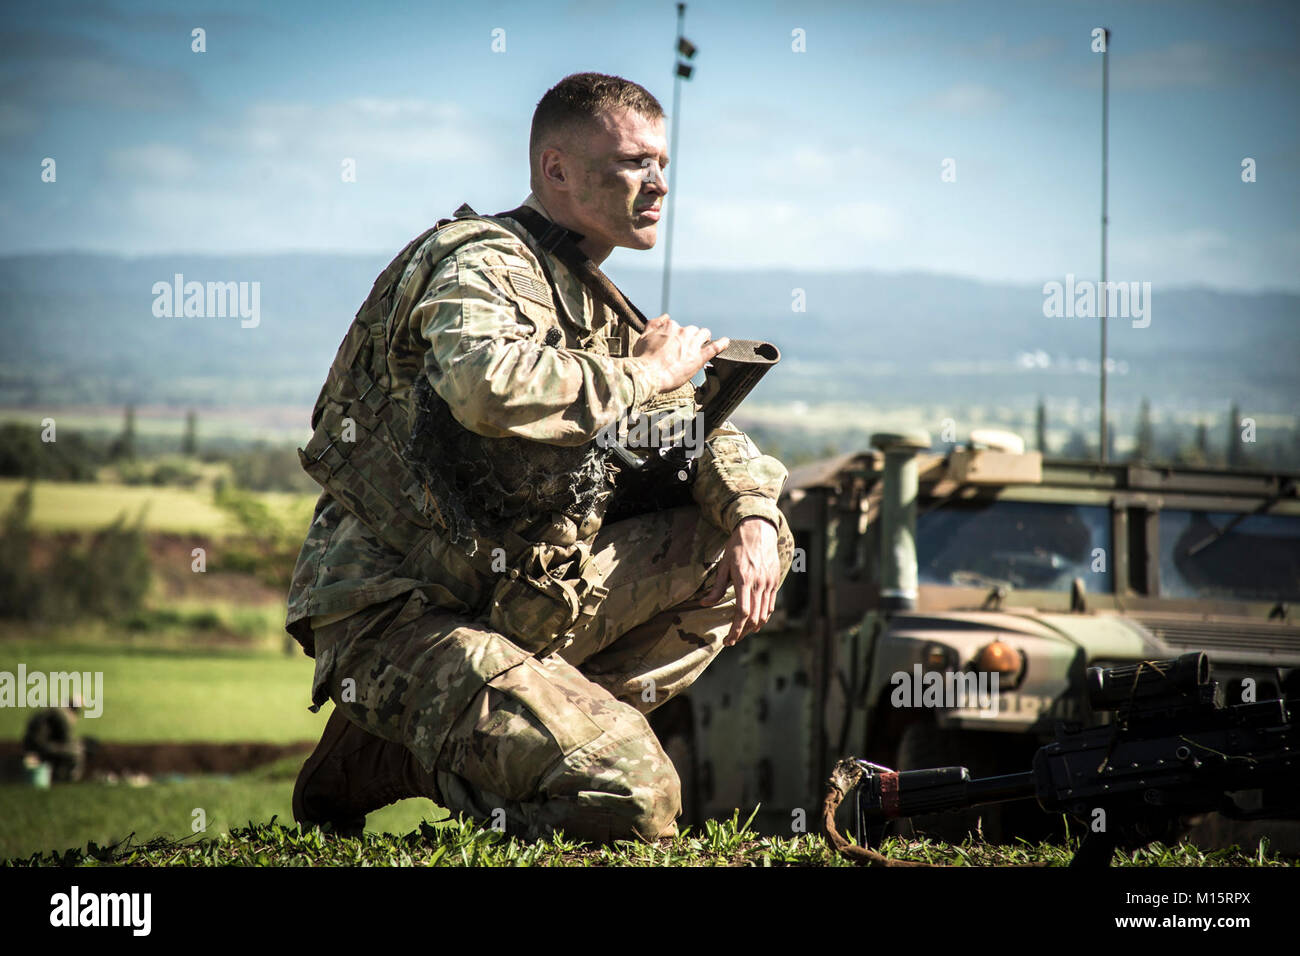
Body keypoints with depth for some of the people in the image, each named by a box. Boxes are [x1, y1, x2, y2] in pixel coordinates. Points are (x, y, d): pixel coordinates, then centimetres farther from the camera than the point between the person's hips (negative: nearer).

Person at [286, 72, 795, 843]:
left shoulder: (594, 302, 16)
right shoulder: (482, 265, -13)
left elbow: (692, 427, 24)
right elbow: (489, 385, -37)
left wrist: (753, 515, 1)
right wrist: (641, 373, -21)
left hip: (525, 599, 9)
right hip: (394, 613, -9)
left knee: (756, 540, 6)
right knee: (632, 801, -23)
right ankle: (382, 759, -3)